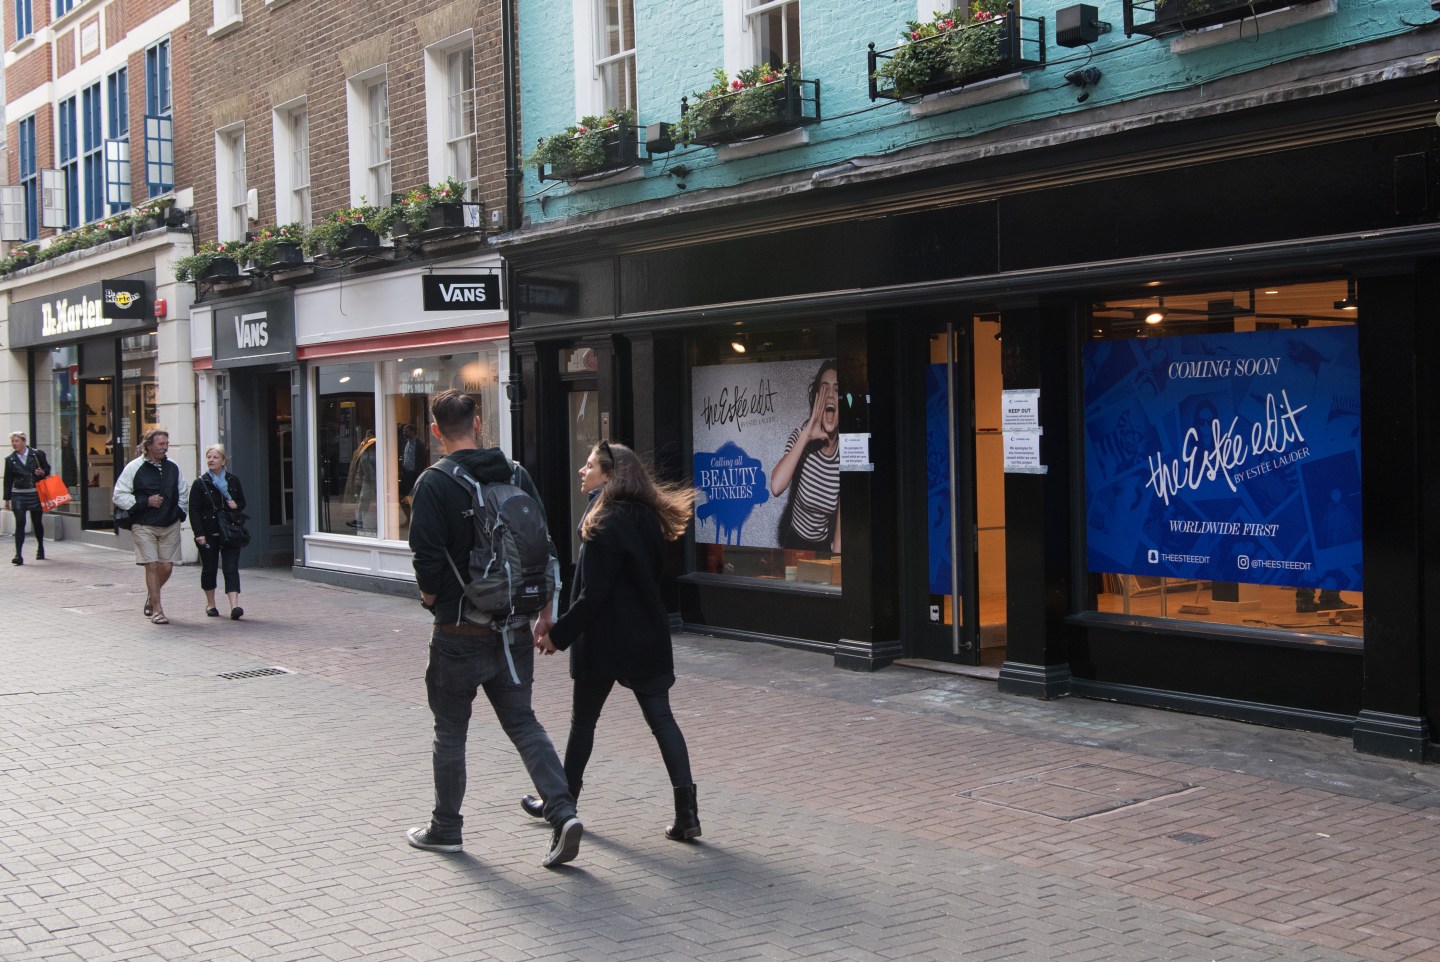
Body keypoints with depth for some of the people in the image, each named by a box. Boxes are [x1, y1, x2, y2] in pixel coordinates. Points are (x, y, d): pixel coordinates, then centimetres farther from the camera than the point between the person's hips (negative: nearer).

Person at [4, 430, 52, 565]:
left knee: (37, 522, 12)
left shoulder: (37, 454, -1)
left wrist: (42, 472, -13)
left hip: (35, 494, 0)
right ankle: (18, 555, -14)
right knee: (20, 523, -10)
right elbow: (8, 480, 7)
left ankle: (40, 549, 34)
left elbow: (47, 468, 11)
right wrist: (7, 498, 7)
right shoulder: (10, 459, 3)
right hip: (18, 495, 0)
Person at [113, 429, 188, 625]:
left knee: (166, 567, 3)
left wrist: (180, 513, 7)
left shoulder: (173, 467, 8)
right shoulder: (134, 468, -5)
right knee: (152, 566, -7)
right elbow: (118, 496, -5)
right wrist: (145, 502, -12)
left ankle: (151, 596, 31)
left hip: (170, 526, 4)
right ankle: (157, 610, 1)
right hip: (144, 526, -4)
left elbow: (183, 493, 22)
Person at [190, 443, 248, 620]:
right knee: (209, 569, 8)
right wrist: (199, 533, -14)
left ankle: (234, 606, -17)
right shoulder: (200, 483, 0)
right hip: (208, 533, -1)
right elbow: (194, 510, -4)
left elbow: (242, 503, 17)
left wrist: (236, 505, -7)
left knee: (231, 568, -8)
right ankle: (210, 604, 24)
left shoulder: (233, 481, 8)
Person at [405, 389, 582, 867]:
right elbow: (544, 545, 4)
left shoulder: (433, 484, -12)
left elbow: (429, 559, -18)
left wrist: (432, 597, 3)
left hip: (460, 632, -4)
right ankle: (563, 812, -3)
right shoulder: (516, 474, 4)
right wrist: (545, 611, 12)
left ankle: (446, 828, 24)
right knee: (522, 721, 13)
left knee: (450, 730, 11)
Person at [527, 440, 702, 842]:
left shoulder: (604, 524, -17)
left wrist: (558, 634, -13)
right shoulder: (647, 518, 7)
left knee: (583, 720, 10)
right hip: (648, 639, 7)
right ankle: (686, 812, -3)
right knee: (661, 719, 4)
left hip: (604, 640, -7)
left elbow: (591, 594, -19)